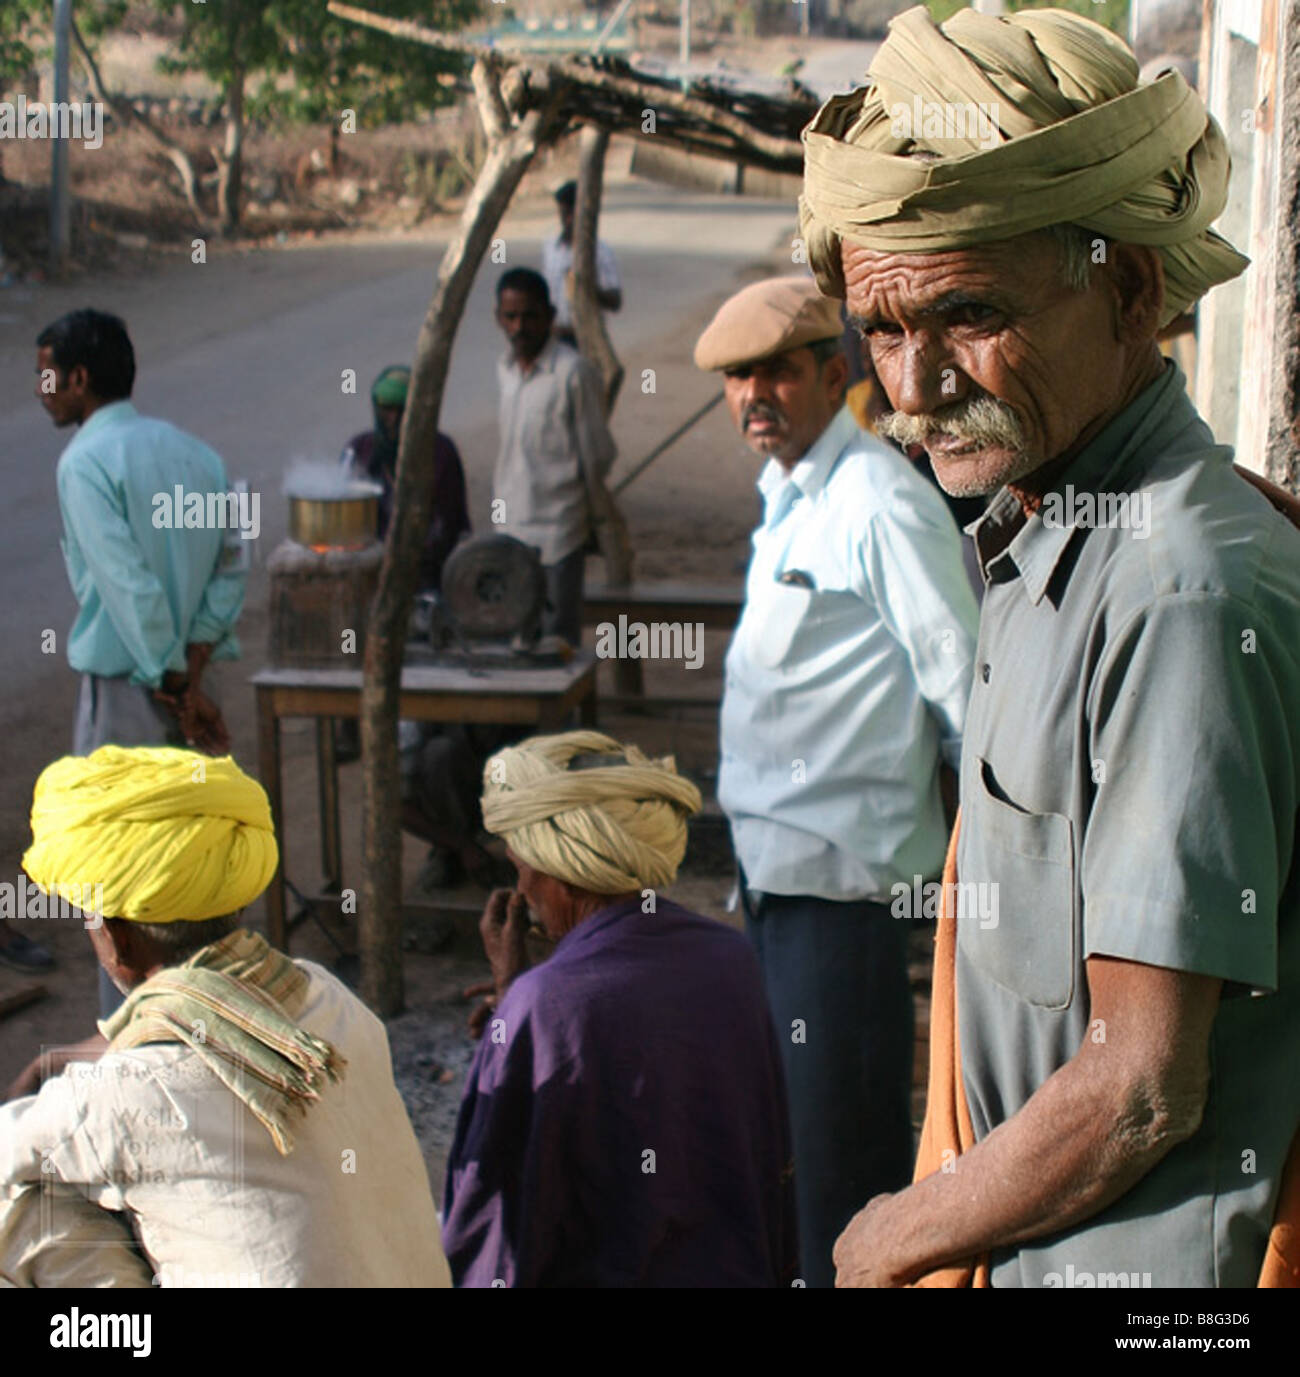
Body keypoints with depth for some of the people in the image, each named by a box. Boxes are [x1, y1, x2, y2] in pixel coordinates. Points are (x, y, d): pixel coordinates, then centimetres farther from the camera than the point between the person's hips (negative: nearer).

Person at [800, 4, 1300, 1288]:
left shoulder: (1181, 593, -24)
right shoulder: (1039, 542, 6)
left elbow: (1143, 1087, -22)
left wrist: (904, 1238, -8)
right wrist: (944, 1222, 9)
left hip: (1151, 1263, -8)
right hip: (1045, 1244, 8)